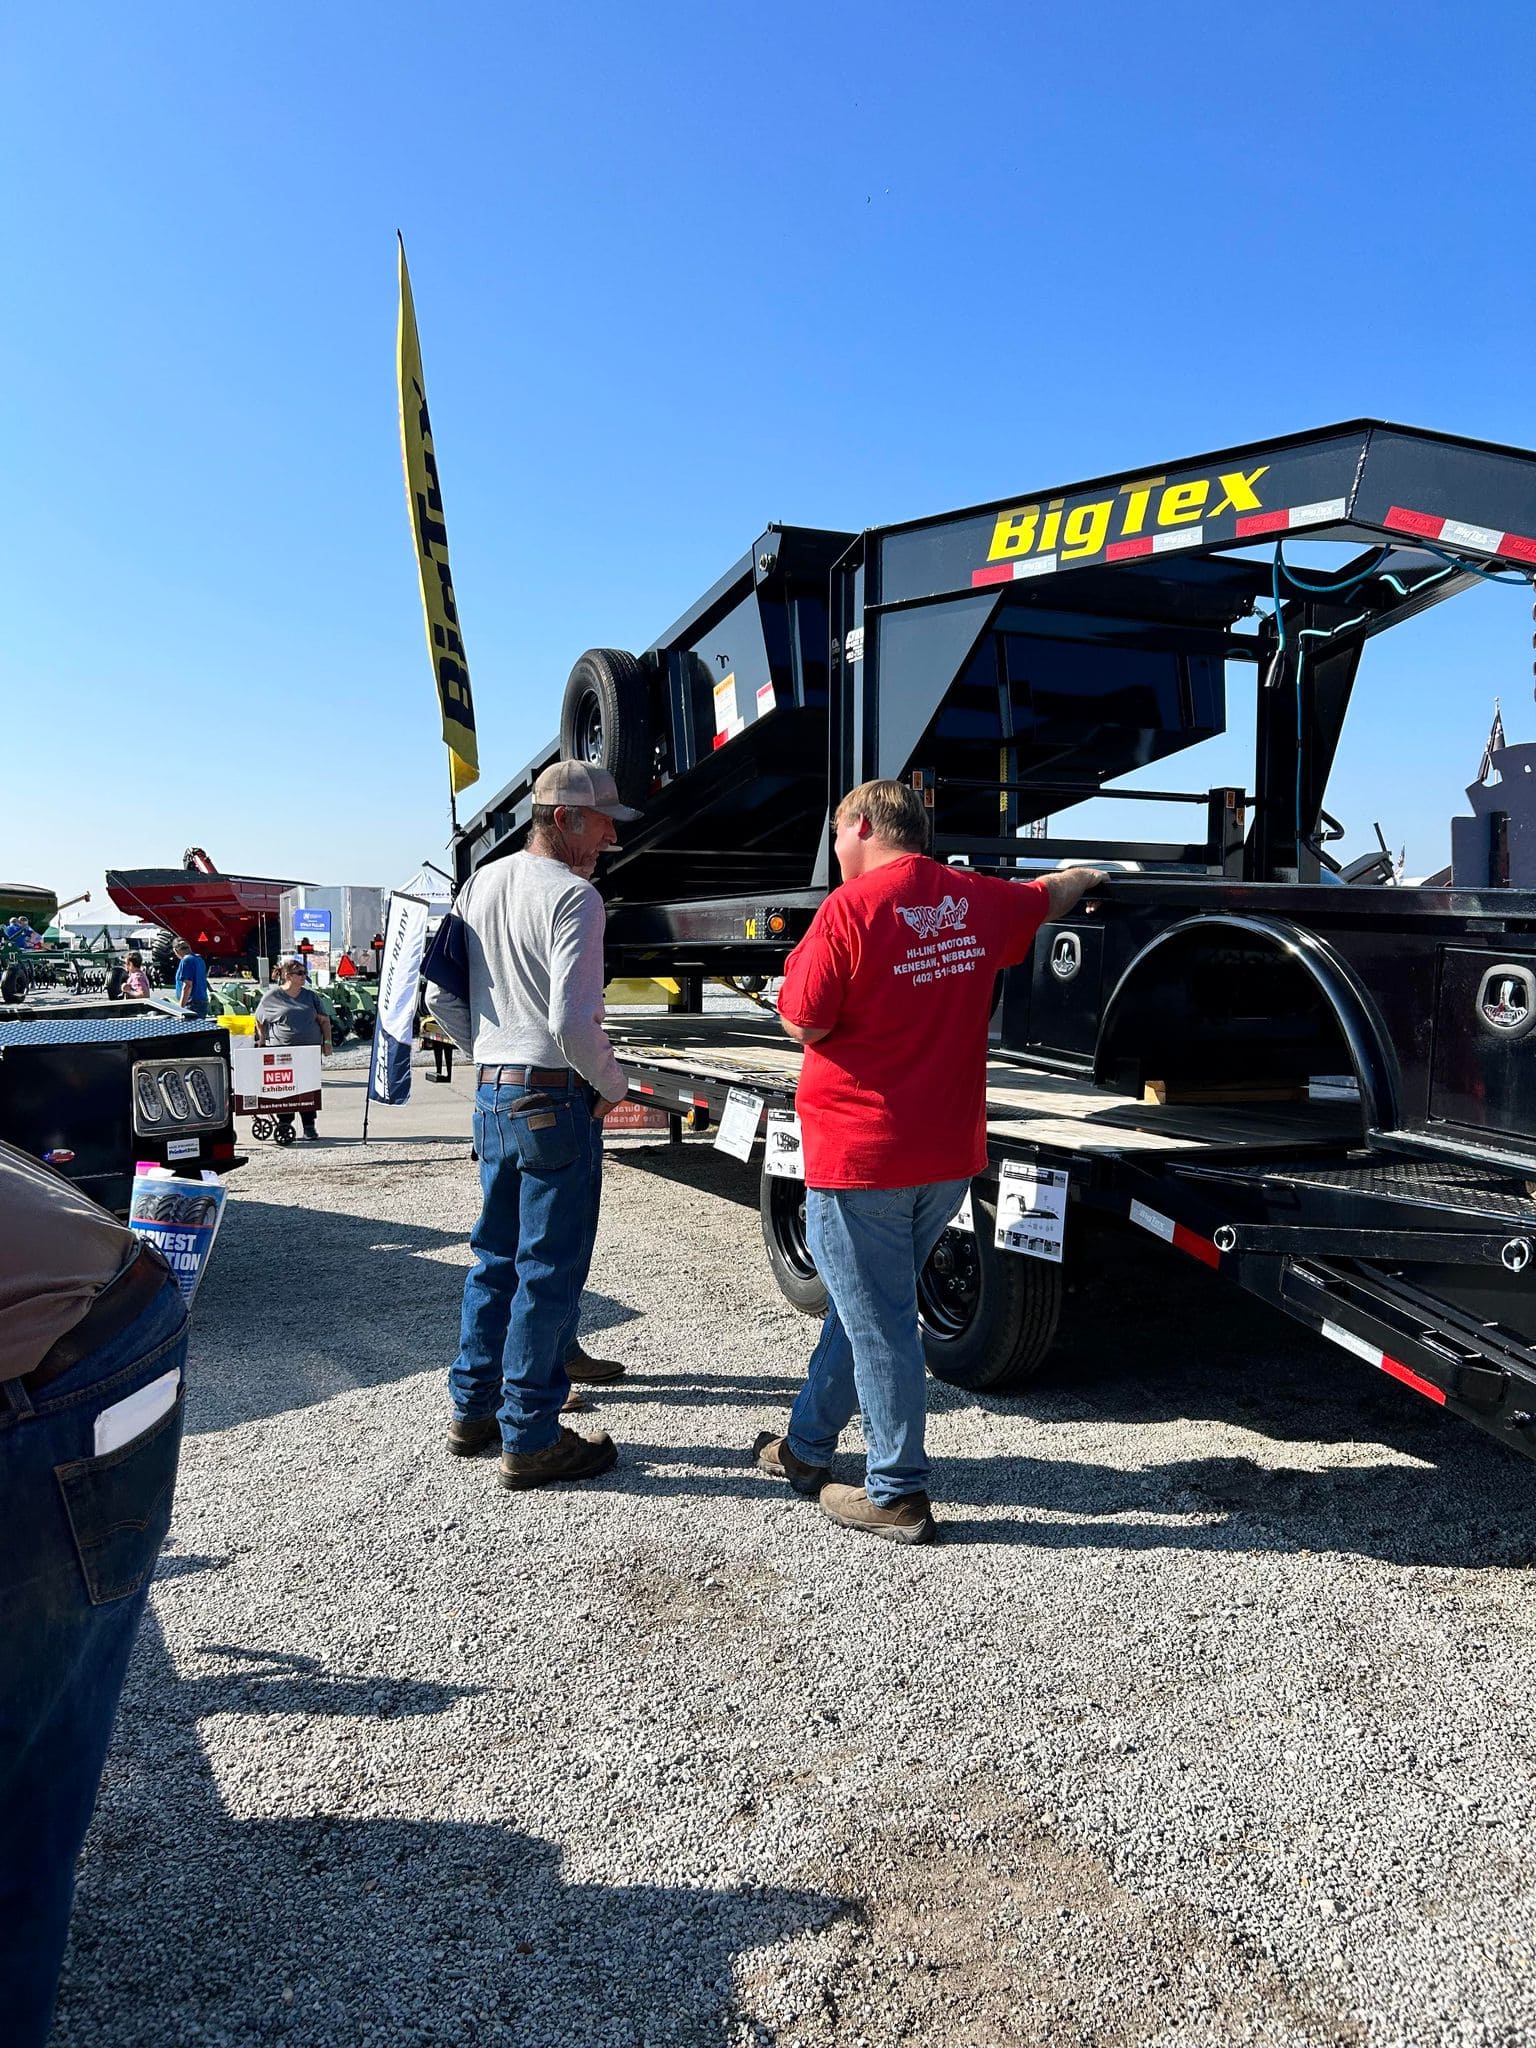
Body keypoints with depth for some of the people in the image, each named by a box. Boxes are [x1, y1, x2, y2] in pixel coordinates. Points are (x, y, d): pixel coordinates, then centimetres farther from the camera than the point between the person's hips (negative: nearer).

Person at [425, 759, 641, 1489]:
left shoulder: (481, 884, 12)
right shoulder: (572, 895, -14)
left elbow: (442, 994, 14)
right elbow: (572, 1022, -22)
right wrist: (613, 1085, -7)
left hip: (491, 1097, 8)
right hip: (555, 1101, -8)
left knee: (496, 1257, 19)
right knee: (549, 1268, 1)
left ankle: (472, 1410, 30)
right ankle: (530, 1438, 9)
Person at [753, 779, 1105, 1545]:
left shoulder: (851, 908, -15)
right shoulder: (976, 899, 6)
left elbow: (804, 1024, -13)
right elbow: (1047, 897, 26)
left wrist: (798, 969, 7)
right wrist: (1078, 876, 48)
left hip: (860, 1157, -7)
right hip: (949, 1156, 7)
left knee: (877, 1322, 3)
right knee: (863, 1306, 19)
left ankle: (898, 1495, 12)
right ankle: (806, 1447, 34)